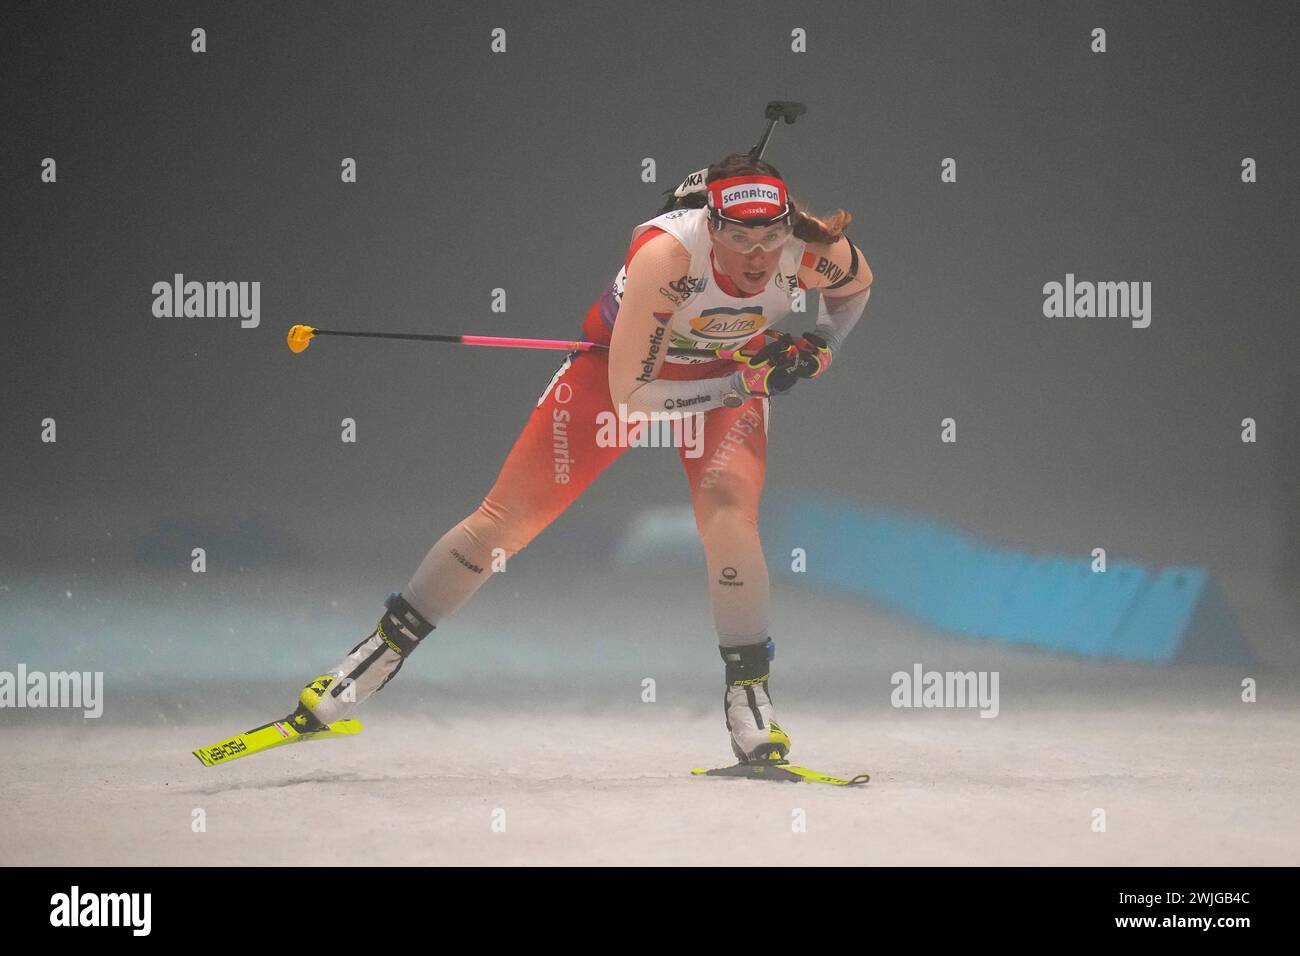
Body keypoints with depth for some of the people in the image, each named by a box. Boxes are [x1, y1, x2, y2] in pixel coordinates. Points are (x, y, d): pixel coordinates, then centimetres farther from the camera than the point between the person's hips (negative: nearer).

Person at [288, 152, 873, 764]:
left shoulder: (817, 248, -28)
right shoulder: (666, 253, -39)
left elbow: (855, 288, 0)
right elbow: (629, 394, -34)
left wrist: (817, 350, -16)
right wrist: (749, 382, -33)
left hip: (736, 373, 2)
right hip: (623, 362, -2)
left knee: (727, 511, -26)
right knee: (508, 517, -1)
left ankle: (748, 689, -11)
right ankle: (383, 650, 13)